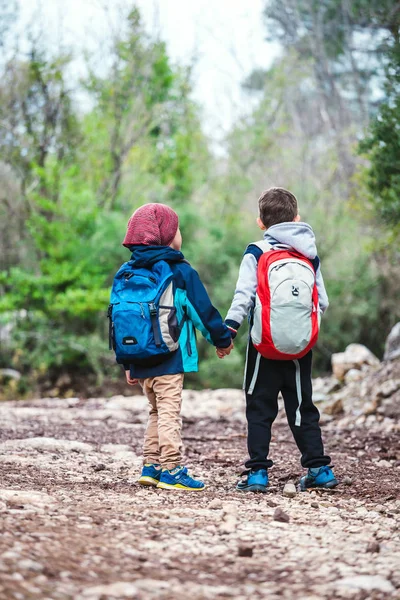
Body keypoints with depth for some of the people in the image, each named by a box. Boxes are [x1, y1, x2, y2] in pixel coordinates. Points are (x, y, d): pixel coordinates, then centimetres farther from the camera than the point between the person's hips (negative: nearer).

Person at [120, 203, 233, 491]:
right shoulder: (180, 272, -9)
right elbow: (203, 310, -7)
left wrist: (128, 364, 18)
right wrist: (223, 339, 9)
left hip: (140, 359, 6)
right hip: (169, 359, -6)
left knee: (157, 412, 18)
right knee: (169, 413, -6)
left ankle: (151, 467, 17)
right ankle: (172, 471, -8)